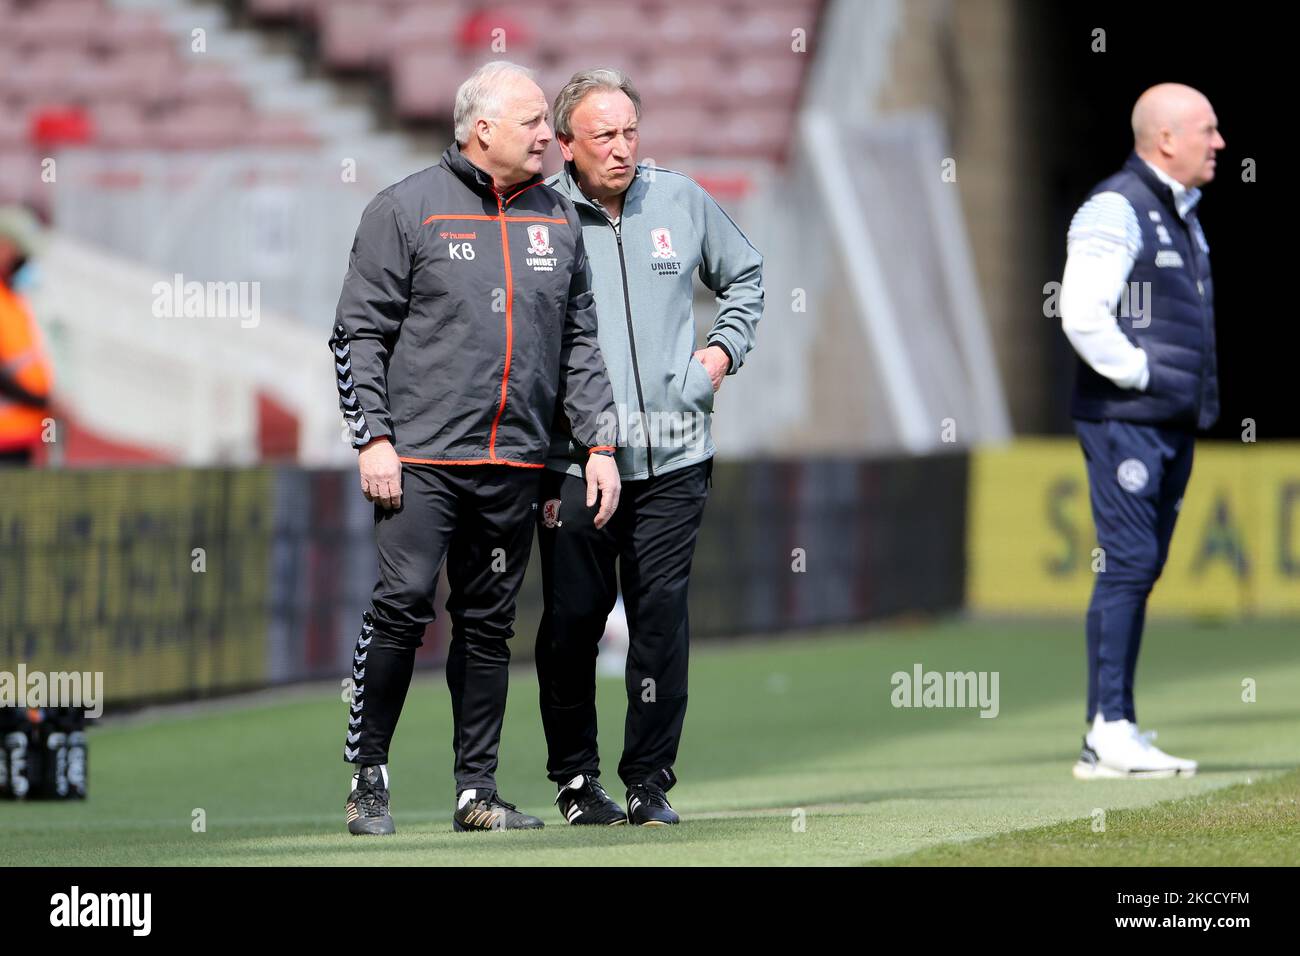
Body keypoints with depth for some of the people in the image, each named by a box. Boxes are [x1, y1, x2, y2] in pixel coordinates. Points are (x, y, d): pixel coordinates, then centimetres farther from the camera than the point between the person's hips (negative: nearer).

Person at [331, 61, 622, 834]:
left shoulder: (558, 219, 13)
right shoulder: (407, 210, -1)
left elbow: (581, 343, 16)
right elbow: (360, 333, -2)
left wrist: (600, 442, 7)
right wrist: (373, 438, -10)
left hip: (515, 465, 5)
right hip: (422, 458, -5)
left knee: (490, 626, 8)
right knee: (400, 612, -10)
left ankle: (478, 788, 12)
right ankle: (368, 782, -2)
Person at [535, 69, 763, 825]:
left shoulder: (682, 201, 8)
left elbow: (745, 276, 27)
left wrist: (725, 349, 10)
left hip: (674, 456, 2)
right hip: (575, 460, -2)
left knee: (663, 614, -1)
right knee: (574, 618, -1)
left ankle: (651, 781, 6)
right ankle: (576, 778, 11)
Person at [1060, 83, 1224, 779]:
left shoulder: (1181, 214, 19)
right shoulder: (1115, 210, -12)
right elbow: (1082, 313, -22)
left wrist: (1197, 393, 16)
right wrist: (1143, 376, -17)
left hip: (1173, 424, 9)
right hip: (1124, 417, -9)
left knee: (1143, 568, 9)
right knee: (1128, 564, -13)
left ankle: (1116, 732, 11)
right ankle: (1108, 734, -14)